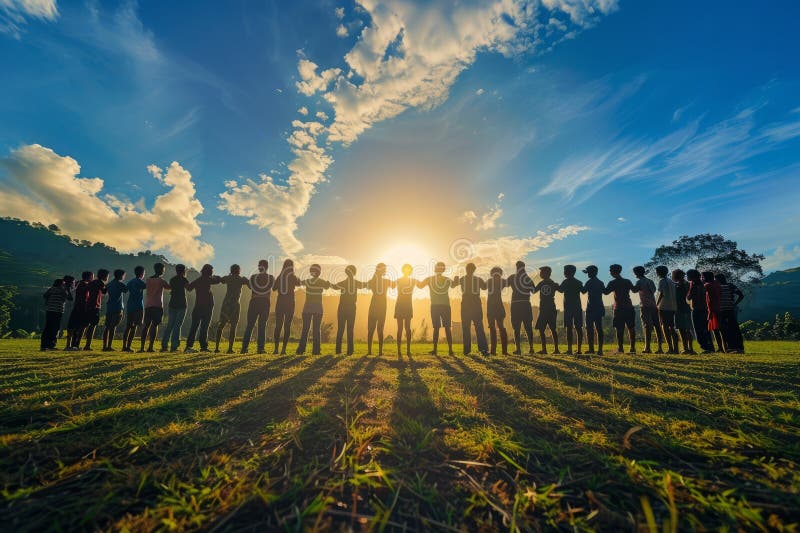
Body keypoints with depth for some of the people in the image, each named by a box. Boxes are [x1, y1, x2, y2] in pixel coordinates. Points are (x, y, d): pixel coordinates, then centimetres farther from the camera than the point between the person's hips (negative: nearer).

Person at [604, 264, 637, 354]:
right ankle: (633, 348, 8)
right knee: (631, 328, 9)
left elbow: (606, 292, -13)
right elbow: (634, 290, 24)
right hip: (629, 307, 5)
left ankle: (620, 348, -7)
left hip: (619, 308, -5)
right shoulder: (627, 281, 10)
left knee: (619, 329, -4)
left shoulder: (613, 283, -6)